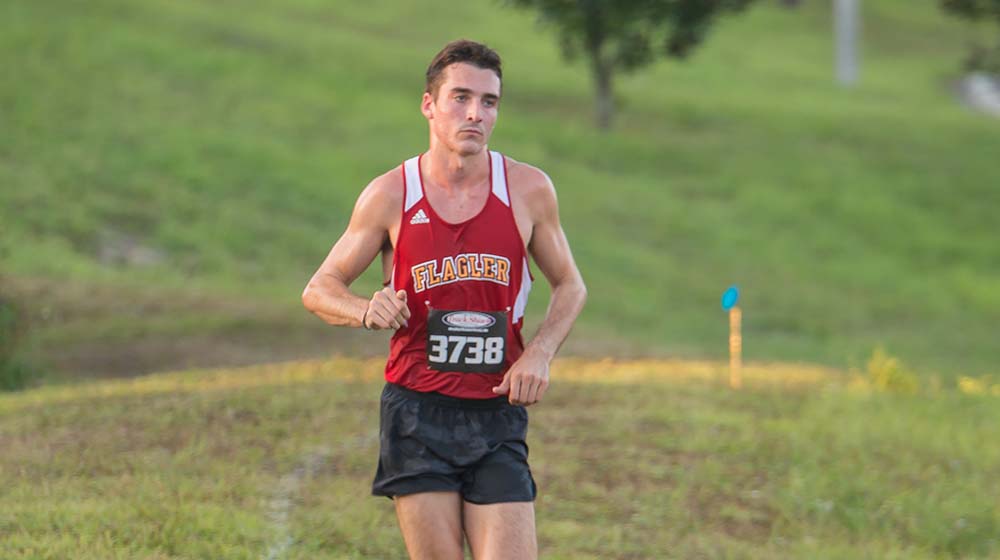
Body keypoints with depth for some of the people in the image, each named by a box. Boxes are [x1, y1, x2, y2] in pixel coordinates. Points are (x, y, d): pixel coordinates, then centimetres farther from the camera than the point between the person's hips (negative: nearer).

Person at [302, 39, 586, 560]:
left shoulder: (528, 189, 1)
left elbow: (569, 286, 14)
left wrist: (539, 353, -5)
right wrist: (367, 311, -16)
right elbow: (319, 290, 6)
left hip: (497, 415, 1)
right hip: (416, 413, -1)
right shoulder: (390, 195, -1)